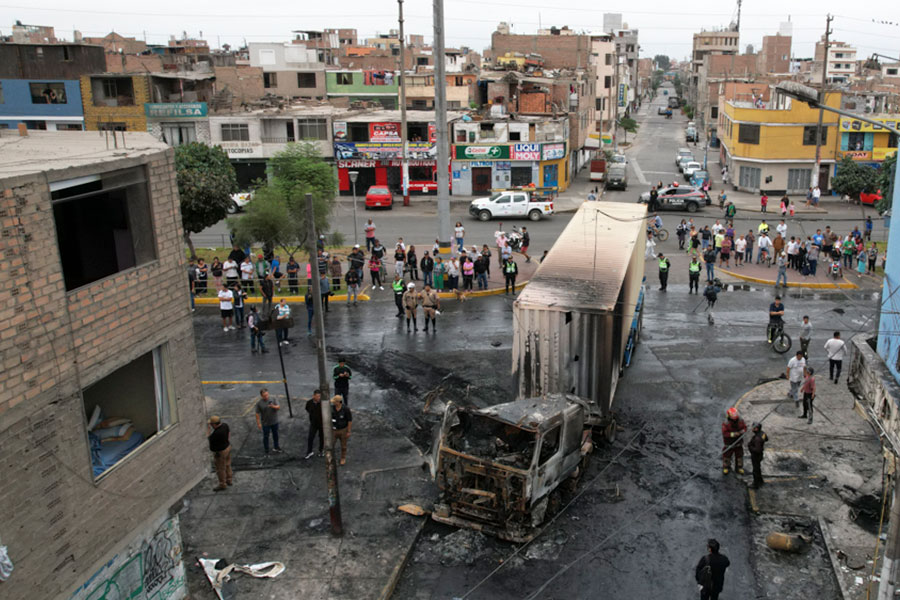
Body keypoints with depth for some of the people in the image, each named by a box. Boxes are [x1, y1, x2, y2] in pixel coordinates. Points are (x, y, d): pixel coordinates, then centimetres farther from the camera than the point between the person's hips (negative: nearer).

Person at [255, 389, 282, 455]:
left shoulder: (273, 399, -7)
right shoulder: (259, 403, -14)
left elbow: (279, 407, -6)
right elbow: (257, 414, -11)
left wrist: (274, 406, -28)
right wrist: (258, 423, -11)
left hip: (274, 422, 3)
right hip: (265, 424, -3)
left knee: (275, 435, 19)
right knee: (266, 437, 9)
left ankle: (276, 447, 40)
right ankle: (266, 451, 23)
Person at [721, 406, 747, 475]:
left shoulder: (740, 421, -11)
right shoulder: (726, 424, -24)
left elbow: (745, 427, 0)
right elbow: (724, 433, -25)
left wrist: (743, 431, -22)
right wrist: (733, 434, -36)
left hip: (738, 442, 4)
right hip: (729, 443, -4)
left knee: (739, 455, 16)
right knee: (727, 455, 10)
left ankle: (739, 467, 37)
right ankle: (726, 467, 33)